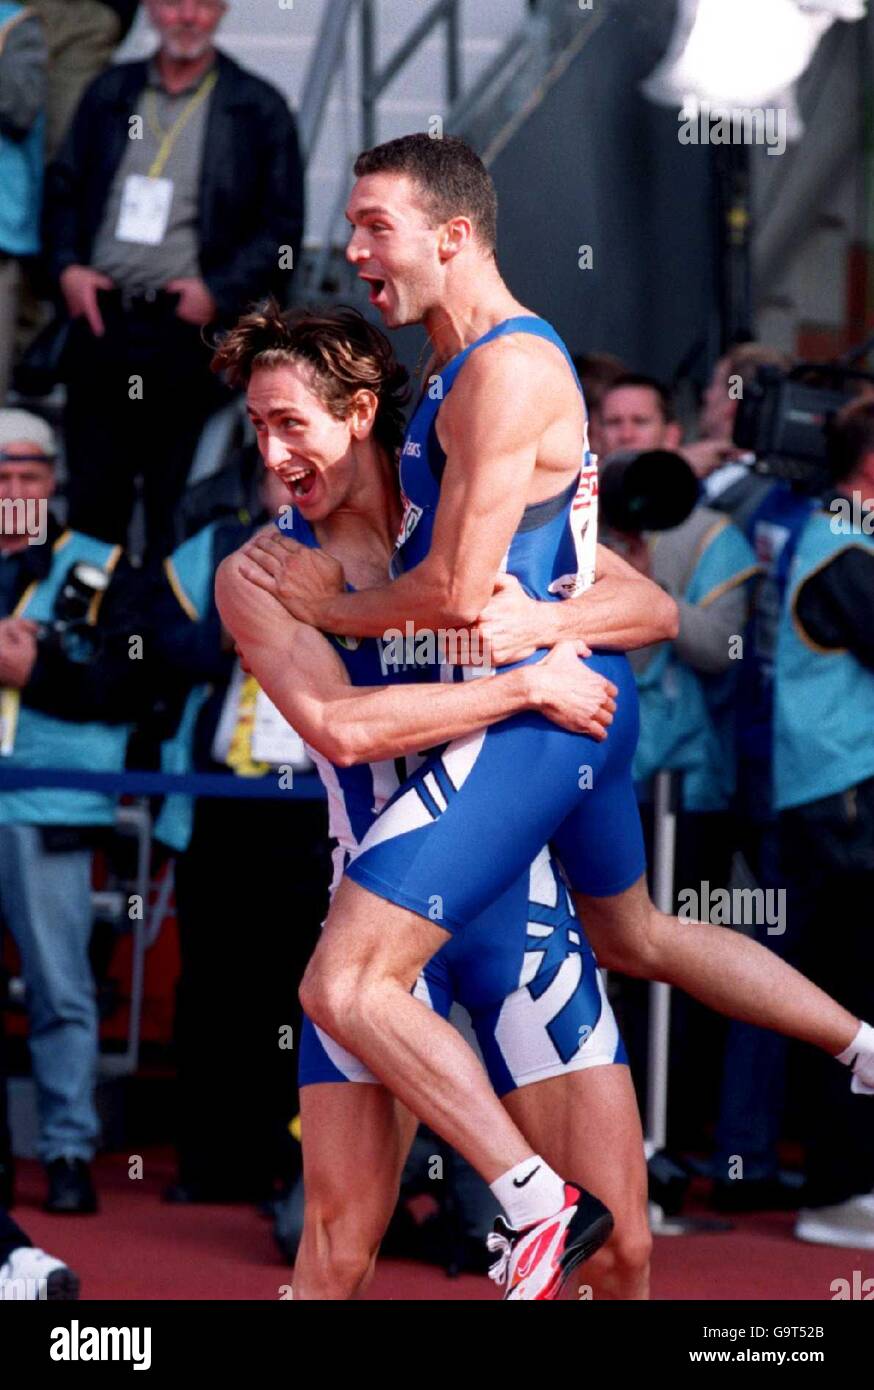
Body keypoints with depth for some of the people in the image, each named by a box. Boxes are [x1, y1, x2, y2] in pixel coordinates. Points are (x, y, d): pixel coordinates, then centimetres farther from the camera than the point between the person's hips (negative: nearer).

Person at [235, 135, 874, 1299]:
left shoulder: (507, 372, -19)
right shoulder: (467, 364, 13)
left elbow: (457, 592, -23)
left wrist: (332, 606, -7)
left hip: (524, 716, -11)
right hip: (578, 696, 11)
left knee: (345, 987, -14)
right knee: (632, 934, 32)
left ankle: (541, 1204, -11)